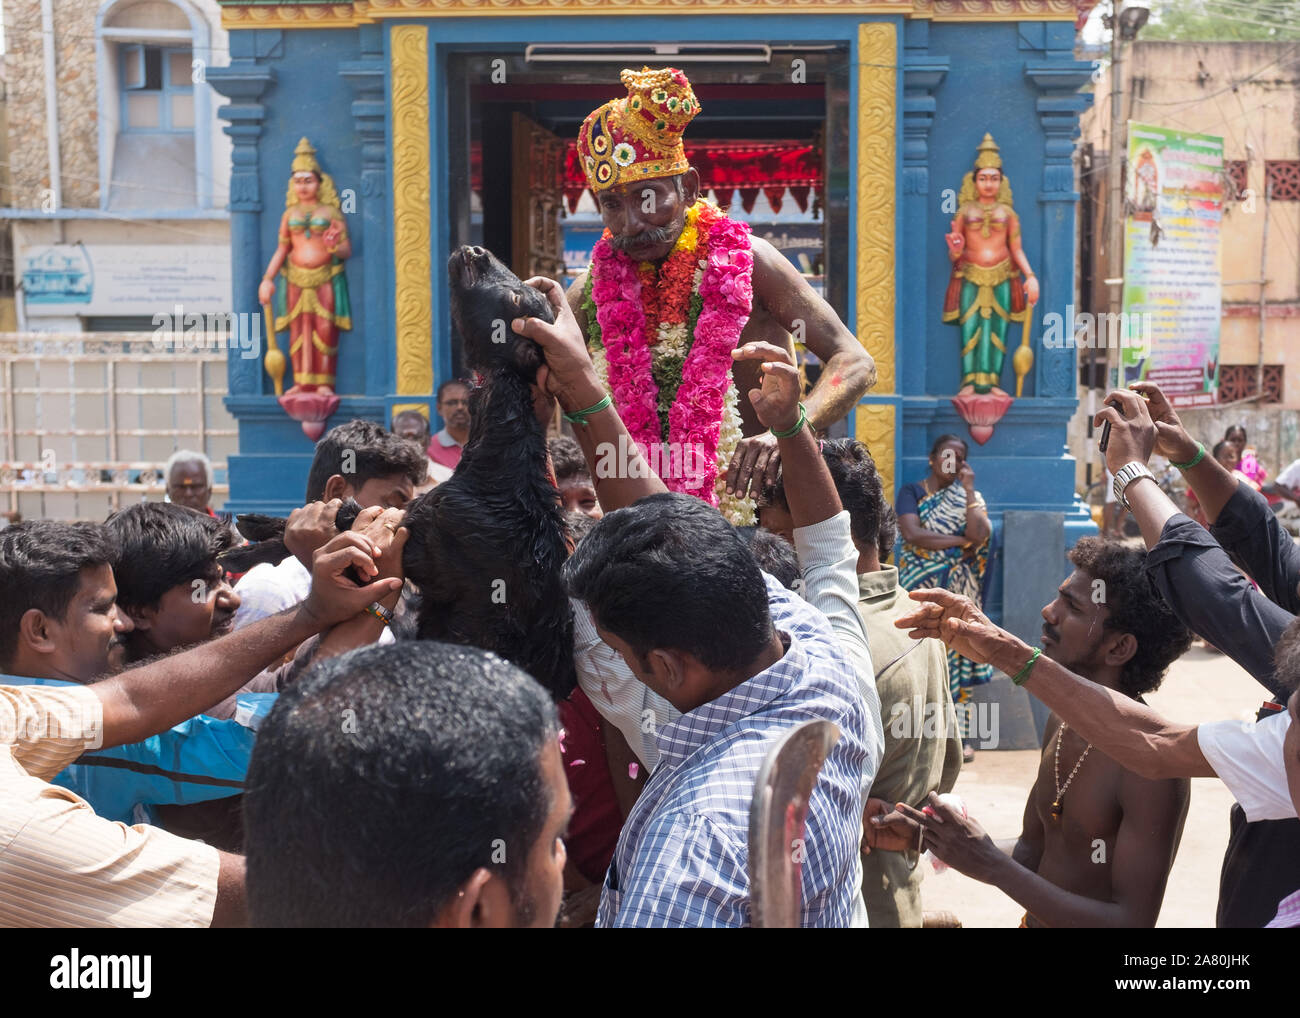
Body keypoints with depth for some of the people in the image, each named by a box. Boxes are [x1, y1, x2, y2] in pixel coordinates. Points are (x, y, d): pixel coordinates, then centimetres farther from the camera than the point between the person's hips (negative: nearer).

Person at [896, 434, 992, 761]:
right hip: (920, 590, -2)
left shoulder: (969, 497, 11)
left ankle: (960, 734, 5)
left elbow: (979, 535, -9)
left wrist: (969, 488, -7)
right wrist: (960, 541, -9)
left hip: (959, 593, 2)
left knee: (957, 656, -1)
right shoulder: (911, 493, 4)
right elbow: (913, 534, -13)